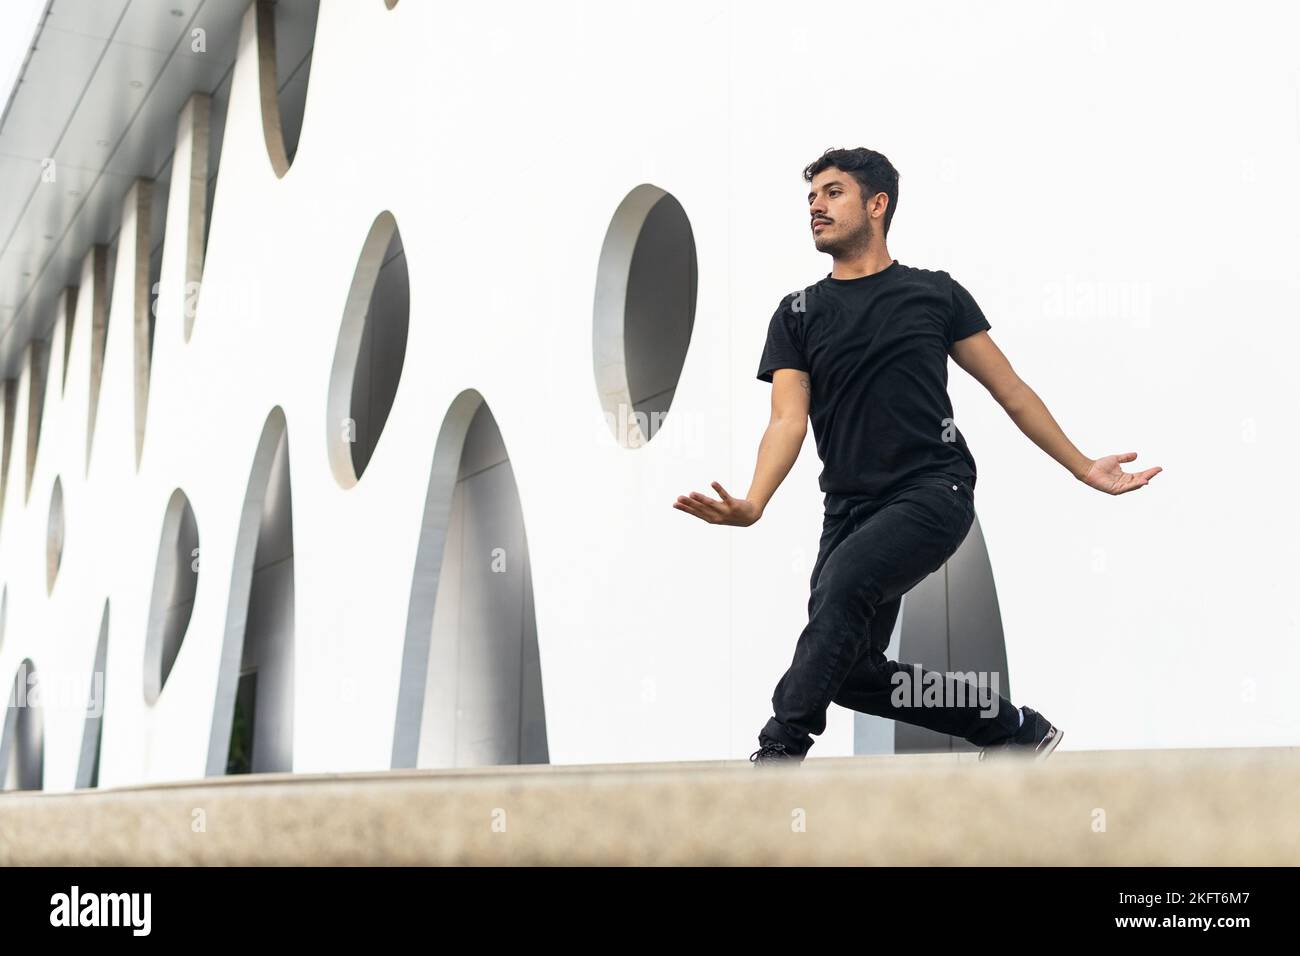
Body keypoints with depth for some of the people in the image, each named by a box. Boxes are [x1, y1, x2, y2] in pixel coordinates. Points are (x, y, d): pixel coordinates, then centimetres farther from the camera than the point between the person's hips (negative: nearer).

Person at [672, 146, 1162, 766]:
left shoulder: (935, 292, 6)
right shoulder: (797, 314, 10)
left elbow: (1010, 390, 11)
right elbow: (788, 420, -3)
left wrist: (1082, 468, 9)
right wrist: (751, 504, -21)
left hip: (934, 489, -4)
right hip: (850, 506, 5)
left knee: (841, 582, -31)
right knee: (853, 673, 3)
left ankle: (778, 755, -24)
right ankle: (1014, 730, 21)